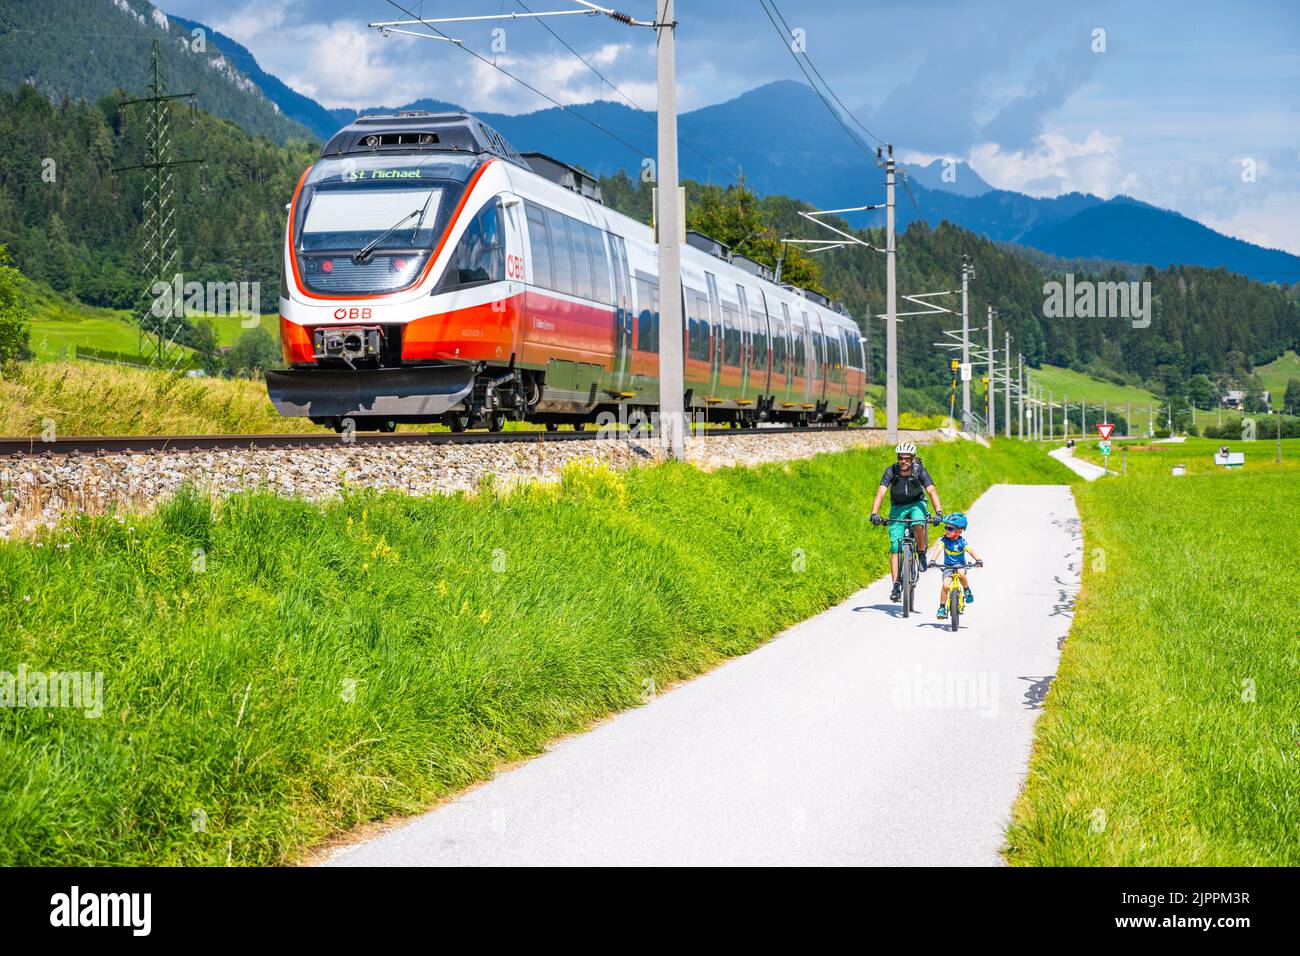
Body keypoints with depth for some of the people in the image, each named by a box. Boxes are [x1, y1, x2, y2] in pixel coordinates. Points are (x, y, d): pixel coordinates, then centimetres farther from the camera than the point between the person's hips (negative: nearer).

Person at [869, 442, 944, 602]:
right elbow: (880, 493, -31)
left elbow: (932, 491, -31)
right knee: (895, 547, -9)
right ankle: (896, 586, -6)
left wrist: (939, 512, -47)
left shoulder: (920, 471, -22)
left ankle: (921, 554, -7)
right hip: (898, 507, 1)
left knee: (918, 524, -35)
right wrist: (874, 513, -46)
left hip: (916, 504, -1)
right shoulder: (891, 471, -22)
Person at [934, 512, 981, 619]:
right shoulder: (944, 540, -10)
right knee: (945, 585, -17)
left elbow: (970, 550, -24)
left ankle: (967, 590, -6)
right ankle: (942, 608, -2)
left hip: (960, 565, -1)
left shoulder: (961, 541, -13)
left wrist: (978, 560, -42)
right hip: (948, 567, 1)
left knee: (961, 574, -35)